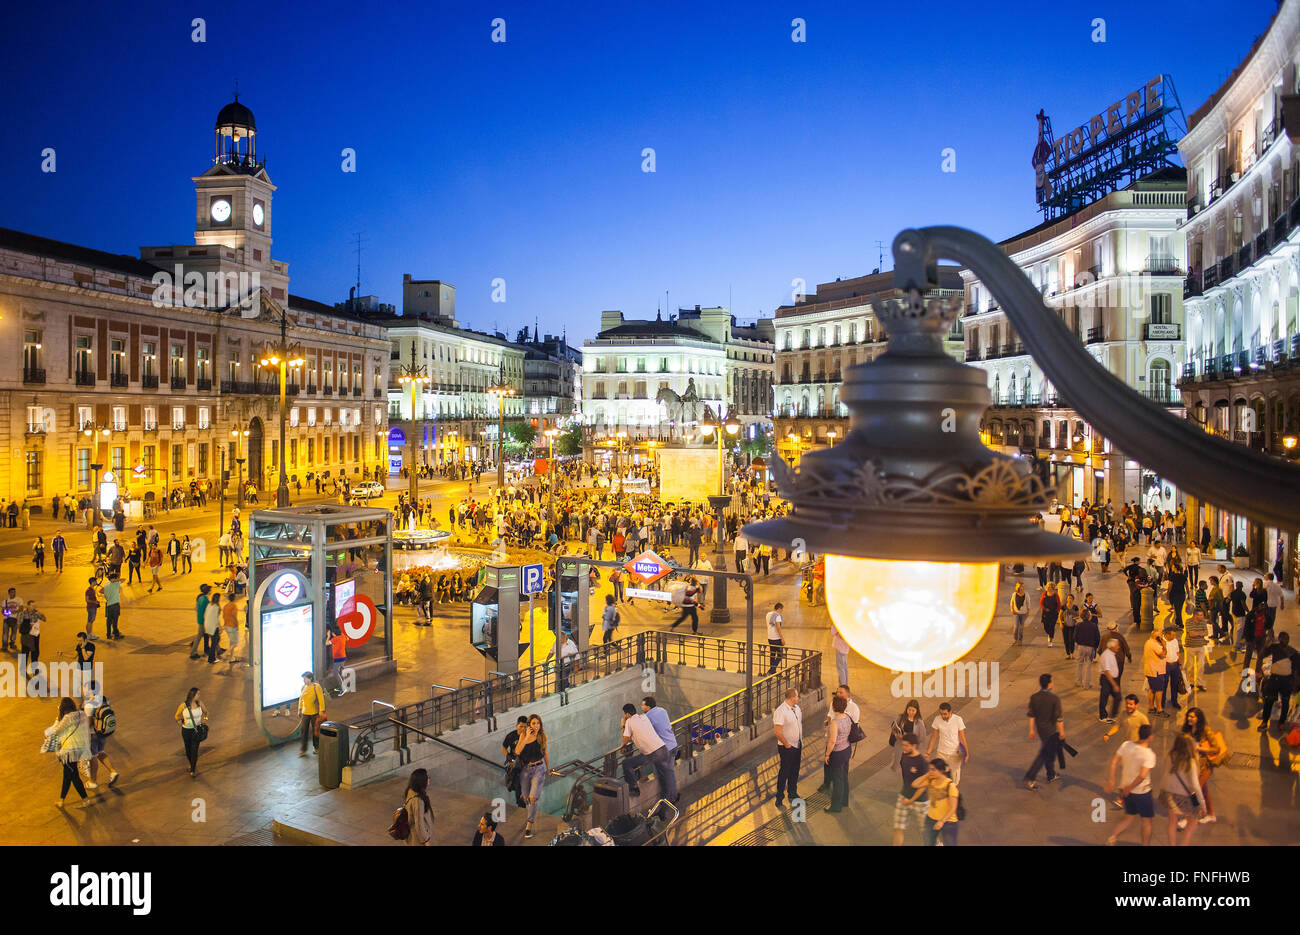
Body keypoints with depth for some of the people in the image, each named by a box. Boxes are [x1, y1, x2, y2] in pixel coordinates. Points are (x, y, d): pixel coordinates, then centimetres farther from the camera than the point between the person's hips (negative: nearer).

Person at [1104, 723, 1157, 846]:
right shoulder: (1149, 754, -21)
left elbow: (1114, 761, -6)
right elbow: (1142, 775, -30)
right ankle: (1145, 844, 27)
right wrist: (1129, 788, -18)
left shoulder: (1126, 745, -7)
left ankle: (1113, 838, 9)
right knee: (1146, 821, 16)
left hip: (1126, 789, 5)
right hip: (1141, 792, -5)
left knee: (1129, 817, 20)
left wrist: (1111, 780, 1)